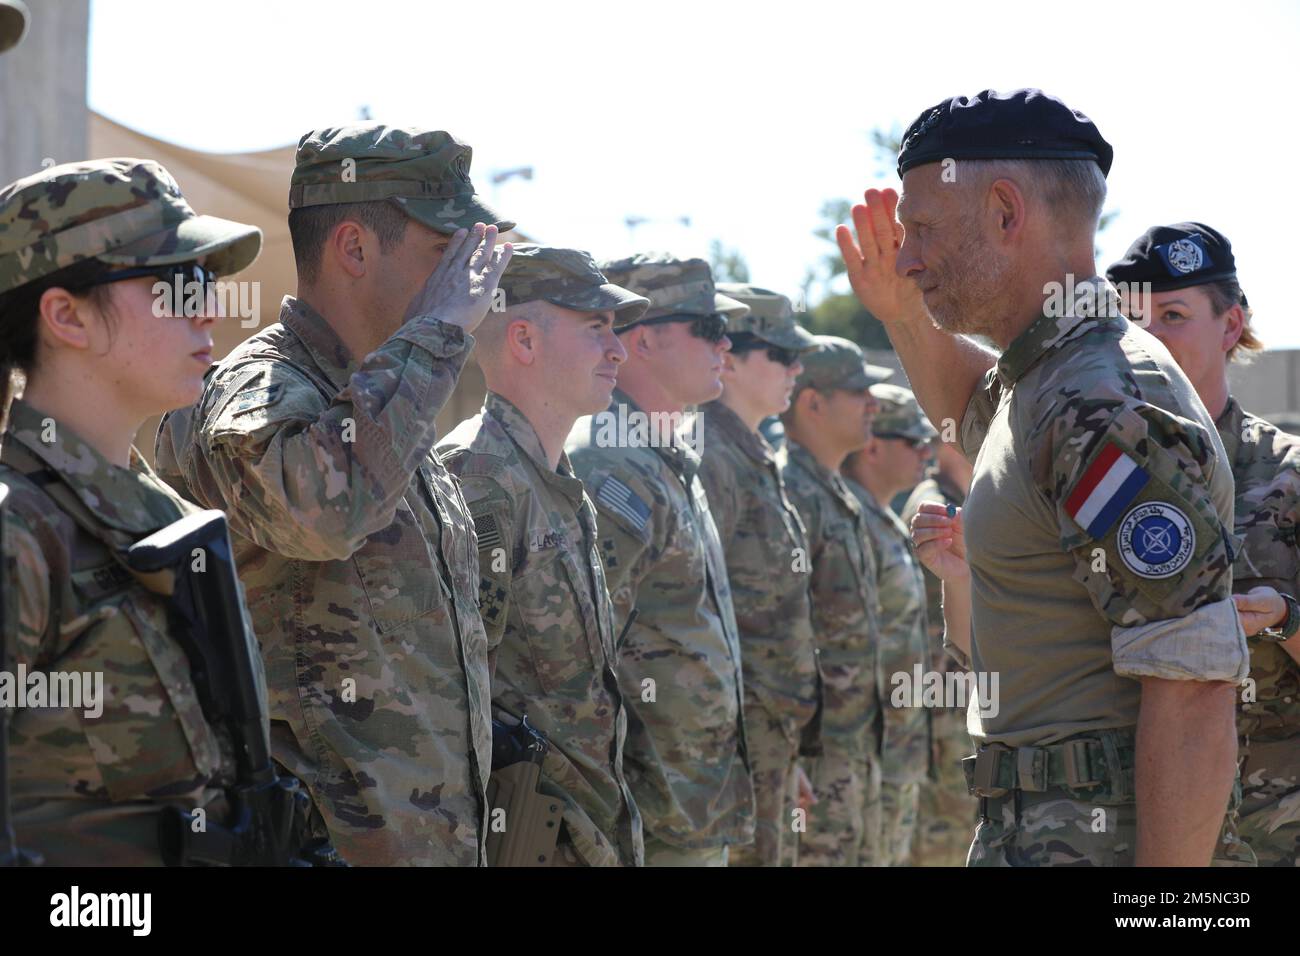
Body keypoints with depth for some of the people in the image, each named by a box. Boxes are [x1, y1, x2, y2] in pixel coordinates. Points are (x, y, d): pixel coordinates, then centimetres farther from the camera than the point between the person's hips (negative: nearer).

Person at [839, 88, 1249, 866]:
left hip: (1087, 832, -10)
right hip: (1030, 822, 10)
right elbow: (977, 411, 41)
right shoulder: (1044, 381, 12)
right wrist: (906, 318, 22)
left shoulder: (1114, 410, -20)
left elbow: (1194, 691, -26)